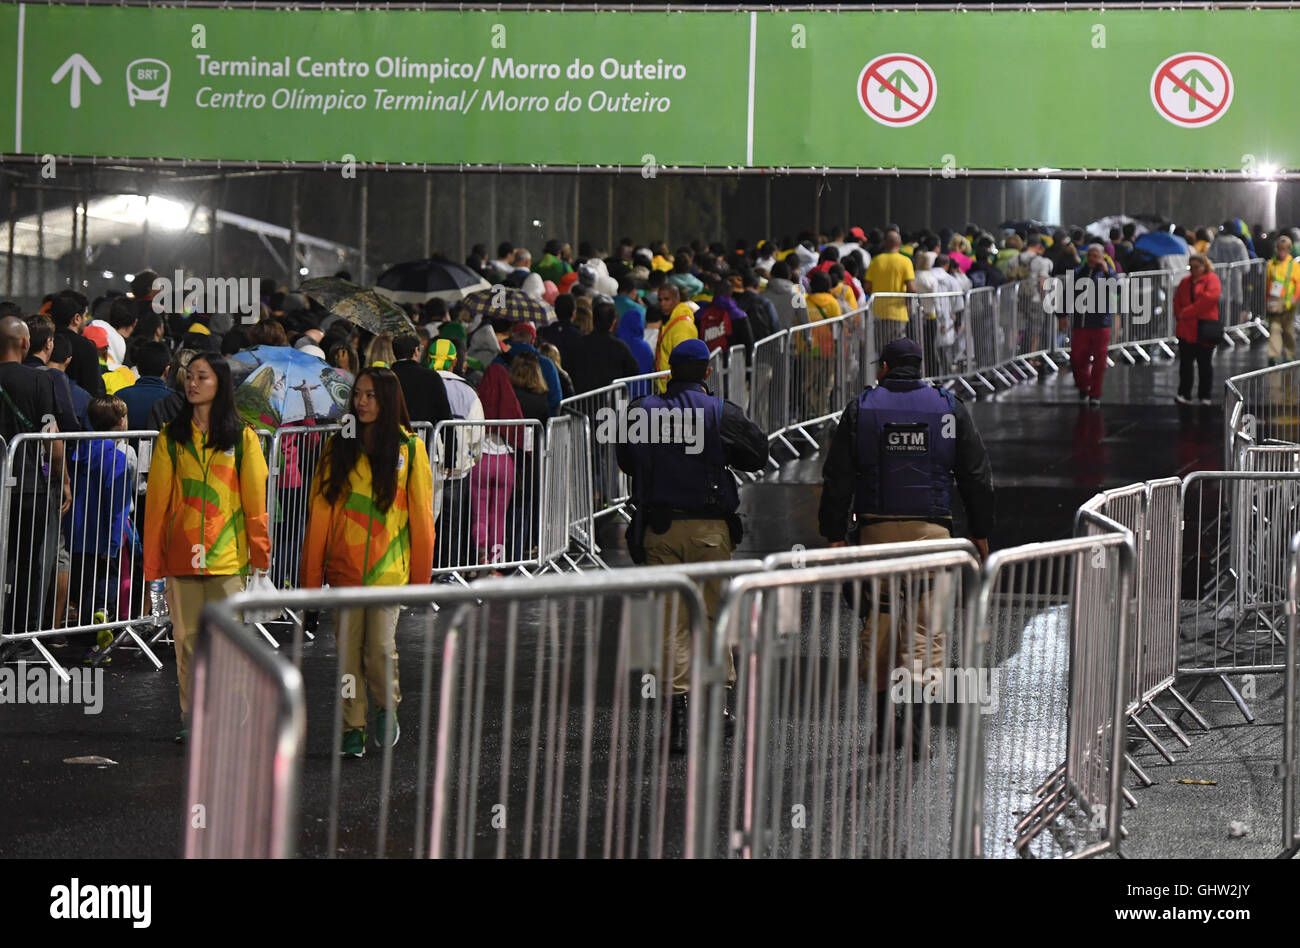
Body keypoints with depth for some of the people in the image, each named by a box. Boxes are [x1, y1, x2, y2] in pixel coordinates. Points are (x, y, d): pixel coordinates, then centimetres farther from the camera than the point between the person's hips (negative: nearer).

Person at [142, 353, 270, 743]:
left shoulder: (241, 436, 3)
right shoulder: (172, 437, 8)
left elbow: (255, 498, 3)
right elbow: (157, 500, 7)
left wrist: (259, 549, -1)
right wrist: (153, 558, 4)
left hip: (227, 554, -2)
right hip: (181, 553, 2)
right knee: (187, 638, 4)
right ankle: (191, 719, 12)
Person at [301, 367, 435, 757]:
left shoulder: (409, 448, 1)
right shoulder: (338, 447, 5)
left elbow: (421, 515, 4)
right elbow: (320, 512, 5)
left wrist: (421, 574, 3)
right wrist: (312, 574, 3)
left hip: (388, 566, -2)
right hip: (344, 567, 2)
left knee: (380, 647, -10)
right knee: (349, 651, 2)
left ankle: (387, 706, 18)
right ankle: (353, 728, 13)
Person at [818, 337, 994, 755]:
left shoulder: (860, 408, 4)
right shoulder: (950, 408, 6)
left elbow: (837, 479, 1)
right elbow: (977, 477, 8)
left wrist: (834, 534, 5)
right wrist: (980, 533, 15)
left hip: (876, 529, 0)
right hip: (932, 529, 0)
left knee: (878, 623, 9)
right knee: (926, 623, 1)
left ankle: (884, 720, 10)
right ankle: (915, 707, -17)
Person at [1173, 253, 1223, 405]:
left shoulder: (1211, 279, -2)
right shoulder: (1186, 281, 16)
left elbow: (1210, 297, -17)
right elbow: (1177, 300, 19)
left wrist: (1187, 312, -14)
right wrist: (1179, 315, -2)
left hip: (1204, 330, -5)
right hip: (1186, 330, 5)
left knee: (1204, 363, 4)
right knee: (1185, 363, 2)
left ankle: (1204, 395, 13)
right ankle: (1184, 394, 7)